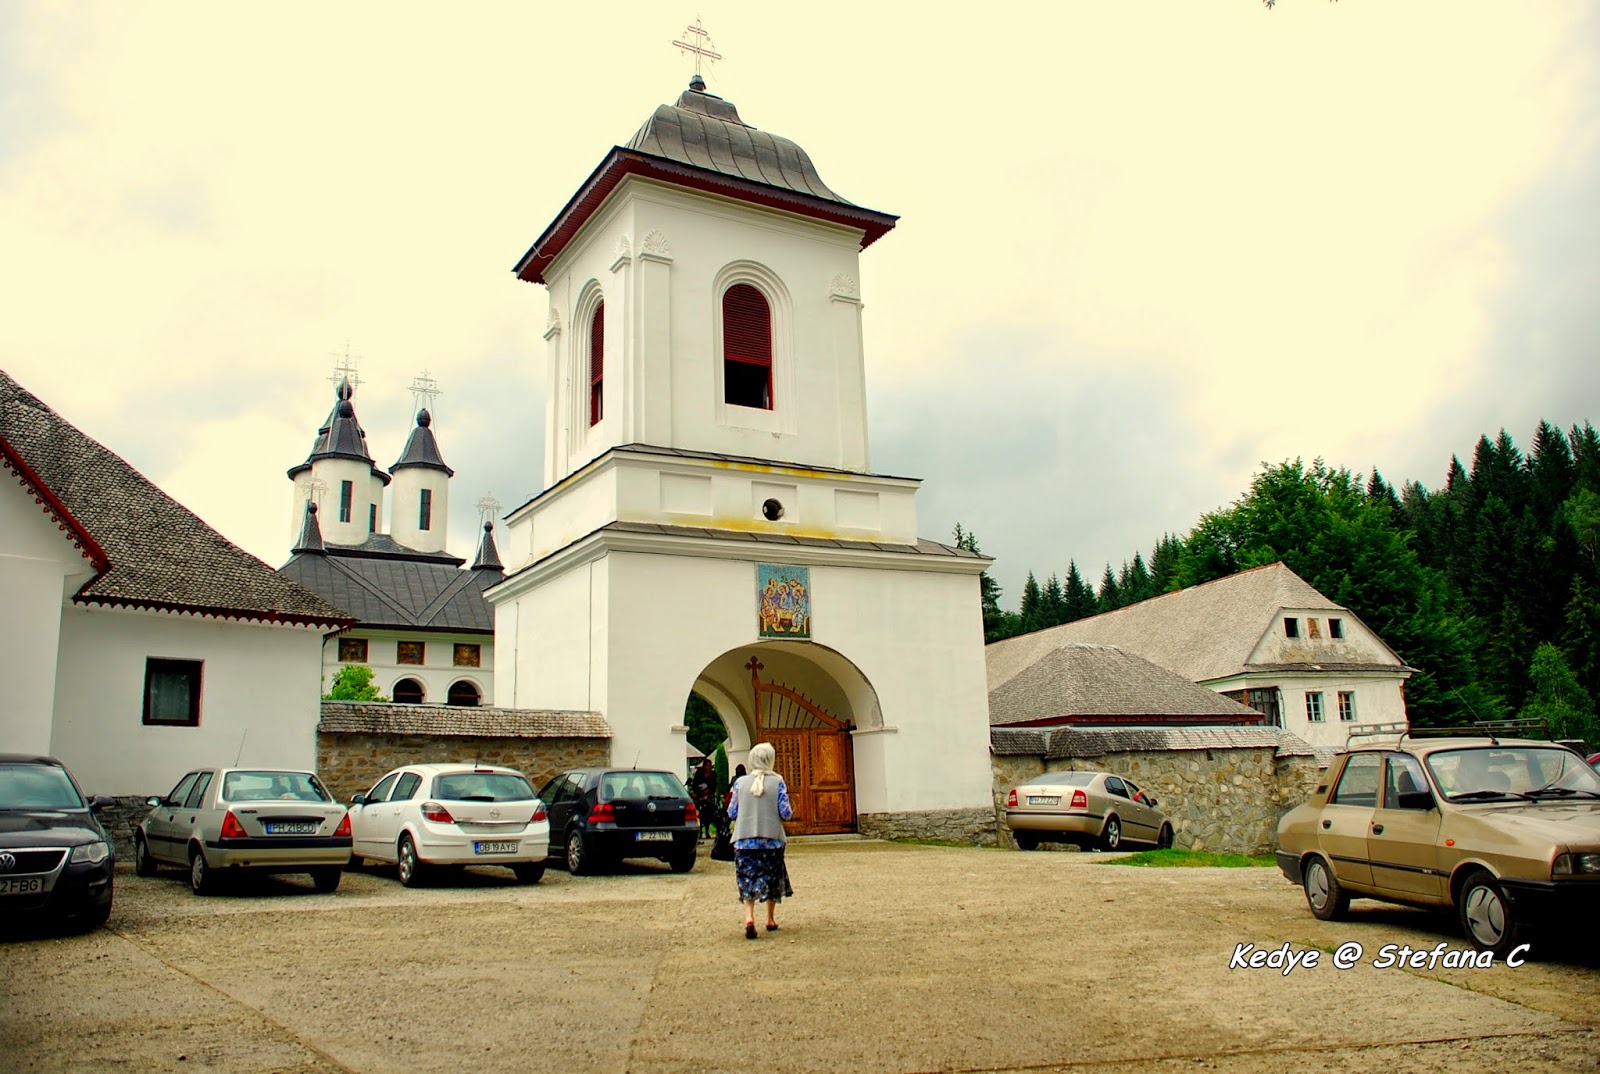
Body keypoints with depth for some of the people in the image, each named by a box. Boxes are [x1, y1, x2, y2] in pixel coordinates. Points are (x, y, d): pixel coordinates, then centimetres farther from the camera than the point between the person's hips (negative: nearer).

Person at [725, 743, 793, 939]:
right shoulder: (777, 782, -6)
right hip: (772, 839, 0)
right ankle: (770, 919, 28)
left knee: (748, 881, 5)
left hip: (744, 840, 0)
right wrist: (789, 811, 14)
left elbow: (731, 813, 3)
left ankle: (749, 917, -17)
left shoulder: (741, 783, -1)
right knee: (772, 878, 17)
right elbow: (785, 813, -8)